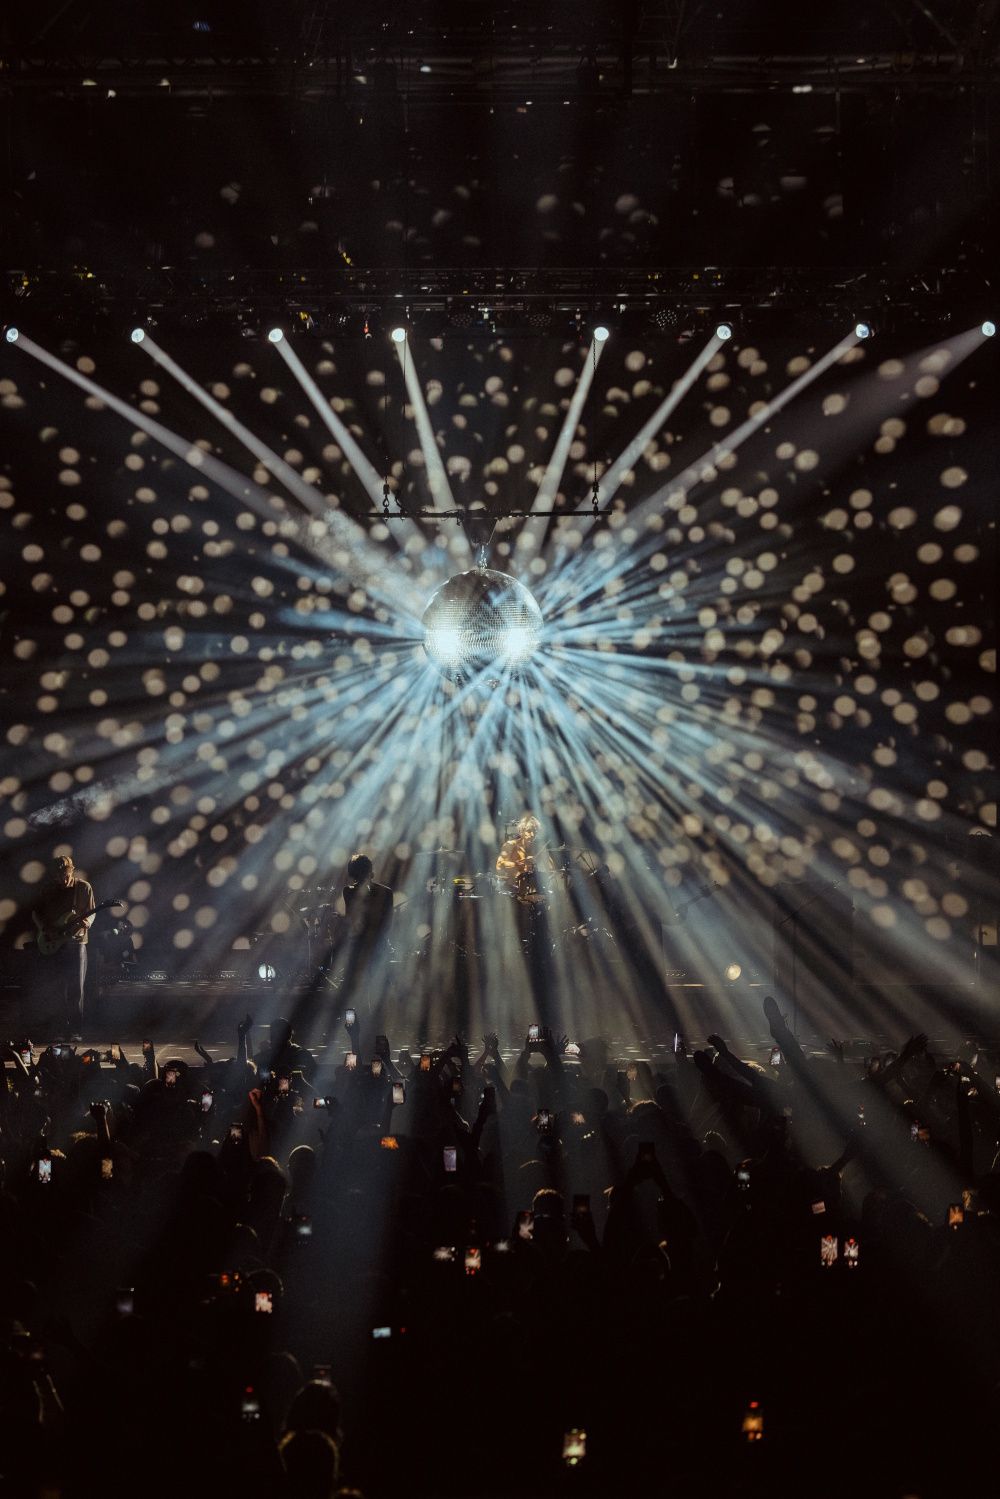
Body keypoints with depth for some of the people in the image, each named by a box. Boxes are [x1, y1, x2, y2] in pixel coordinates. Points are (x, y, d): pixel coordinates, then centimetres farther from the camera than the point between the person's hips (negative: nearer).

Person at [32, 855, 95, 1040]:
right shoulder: (49, 890, 3)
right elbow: (36, 913, 11)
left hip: (76, 942, -2)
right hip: (53, 945, 2)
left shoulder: (83, 888, -1)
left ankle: (76, 1029, -4)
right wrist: (45, 929, -5)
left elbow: (92, 912, 4)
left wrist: (87, 922, -18)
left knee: (76, 988, -7)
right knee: (59, 988, 4)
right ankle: (63, 1027, 14)